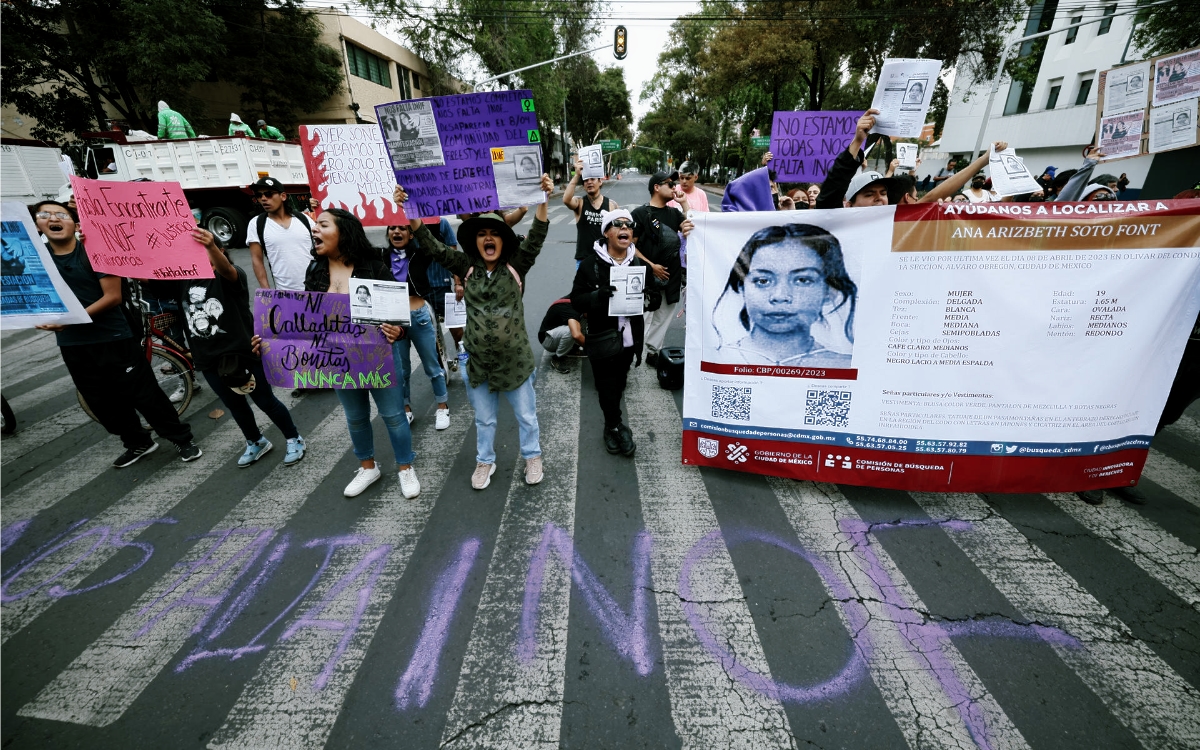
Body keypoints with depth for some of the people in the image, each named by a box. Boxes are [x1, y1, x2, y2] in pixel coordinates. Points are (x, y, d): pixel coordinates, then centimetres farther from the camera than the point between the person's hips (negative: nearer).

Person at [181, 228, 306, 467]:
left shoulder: (232, 275, -11)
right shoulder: (182, 279, 8)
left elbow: (225, 269, -33)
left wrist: (210, 246, -54)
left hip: (241, 353, -6)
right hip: (208, 359, 6)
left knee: (266, 401, 5)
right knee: (235, 405, 18)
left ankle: (294, 440, 23)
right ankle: (256, 443, 38)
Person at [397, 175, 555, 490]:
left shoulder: (516, 266, -6)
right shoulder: (466, 267, -1)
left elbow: (536, 237, -18)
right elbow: (432, 246, -4)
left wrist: (543, 199, -30)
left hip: (514, 360, -2)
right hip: (478, 362, 2)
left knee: (526, 415, 16)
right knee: (484, 419, 20)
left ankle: (532, 456, 39)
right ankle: (485, 461, 41)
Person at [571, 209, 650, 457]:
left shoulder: (639, 264, 6)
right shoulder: (591, 264, -9)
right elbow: (576, 300, -10)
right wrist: (597, 296, -29)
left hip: (629, 338, 4)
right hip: (603, 340, -4)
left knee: (619, 384, 16)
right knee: (607, 387, 5)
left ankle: (611, 425, 36)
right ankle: (616, 427, 26)